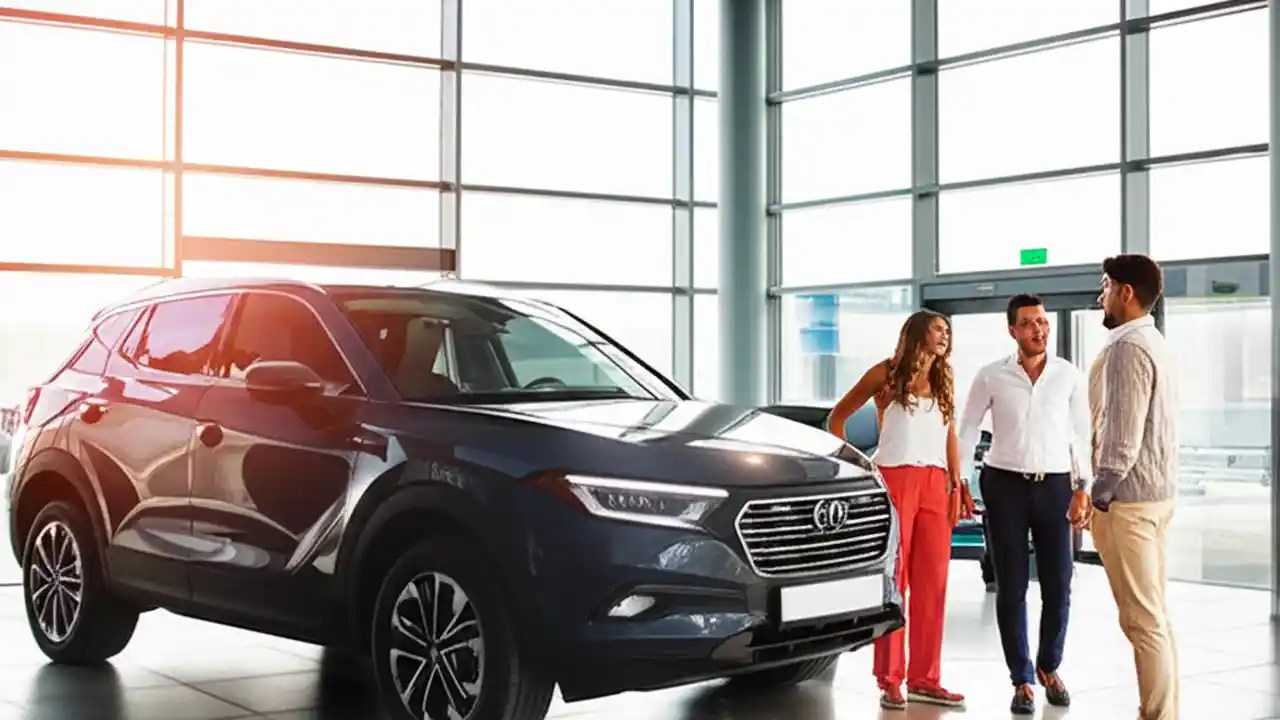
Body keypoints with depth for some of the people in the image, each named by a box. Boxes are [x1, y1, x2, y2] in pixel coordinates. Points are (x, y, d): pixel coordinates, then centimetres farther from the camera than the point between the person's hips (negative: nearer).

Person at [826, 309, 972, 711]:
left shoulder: (943, 381, 18)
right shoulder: (887, 373, 4)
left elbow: (951, 439, 17)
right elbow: (836, 418, 6)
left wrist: (957, 488, 7)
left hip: (935, 485, 5)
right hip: (894, 481, -5)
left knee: (932, 584, 3)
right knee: (893, 582, -4)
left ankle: (924, 679, 10)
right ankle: (890, 681, 0)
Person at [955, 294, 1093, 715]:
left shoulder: (1070, 376, 2)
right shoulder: (991, 376, -1)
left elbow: (1082, 435, 5)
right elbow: (967, 430, 5)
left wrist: (1082, 489, -1)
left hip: (1054, 486, 1)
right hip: (1005, 486, -1)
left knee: (1058, 586, 1)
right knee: (1011, 588, 1)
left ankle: (1049, 667, 25)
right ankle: (1022, 680, 13)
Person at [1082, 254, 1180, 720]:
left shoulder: (1127, 346, -16)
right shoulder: (1152, 342, 16)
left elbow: (1123, 432, -21)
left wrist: (1099, 495, -15)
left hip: (1129, 495, -10)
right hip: (1156, 490, 10)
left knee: (1141, 617, -7)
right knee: (1154, 612, 14)